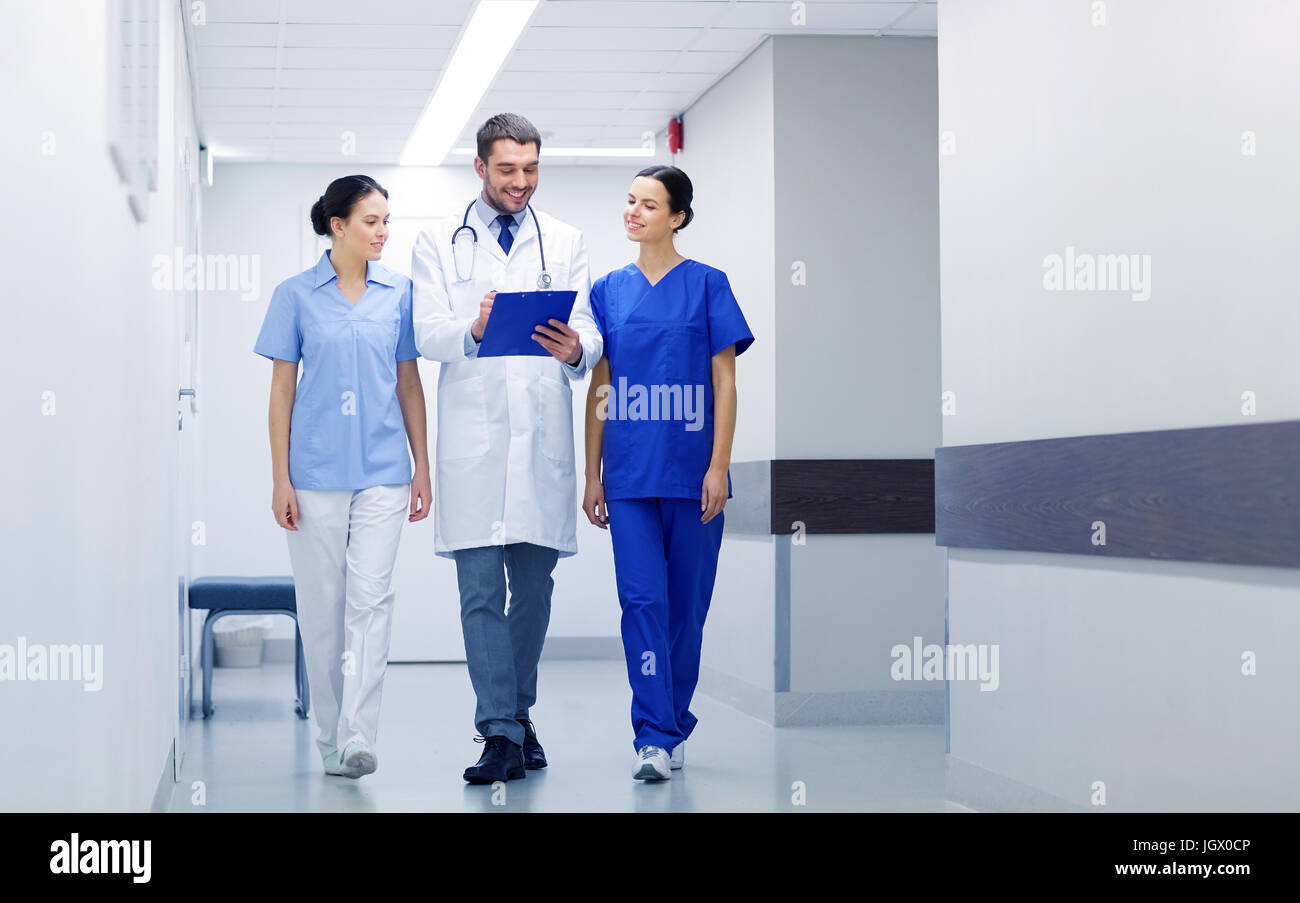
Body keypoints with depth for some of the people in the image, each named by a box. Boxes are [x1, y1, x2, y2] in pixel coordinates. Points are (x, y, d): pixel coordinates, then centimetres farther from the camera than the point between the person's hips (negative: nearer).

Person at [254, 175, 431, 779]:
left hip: (381, 469, 1)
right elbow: (281, 389, 3)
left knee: (371, 599, -9)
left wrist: (422, 467, 7)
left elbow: (409, 383, 11)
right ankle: (329, 737, 17)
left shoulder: (398, 292, 6)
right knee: (321, 605, 5)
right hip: (315, 471, -1)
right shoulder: (297, 295, 2)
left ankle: (357, 738, -11)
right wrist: (280, 479, -1)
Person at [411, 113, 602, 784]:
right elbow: (427, 335, -3)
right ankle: (500, 735, -6)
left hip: (543, 435, 2)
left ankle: (518, 714, 23)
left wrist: (575, 350, -21)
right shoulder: (439, 243, 8)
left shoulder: (565, 243, 13)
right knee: (481, 592, -6)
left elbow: (588, 333, 4)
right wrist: (474, 330, -24)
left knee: (534, 588, 8)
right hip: (473, 435, -2)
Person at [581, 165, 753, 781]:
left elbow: (725, 383, 0)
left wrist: (718, 467, -8)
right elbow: (598, 389, 11)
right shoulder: (609, 290, 8)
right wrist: (593, 474, 8)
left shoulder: (706, 285, 1)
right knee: (642, 599, -6)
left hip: (691, 472, -1)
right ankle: (653, 738, -6)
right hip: (629, 475, 1)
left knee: (687, 602, 6)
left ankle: (673, 727, 20)